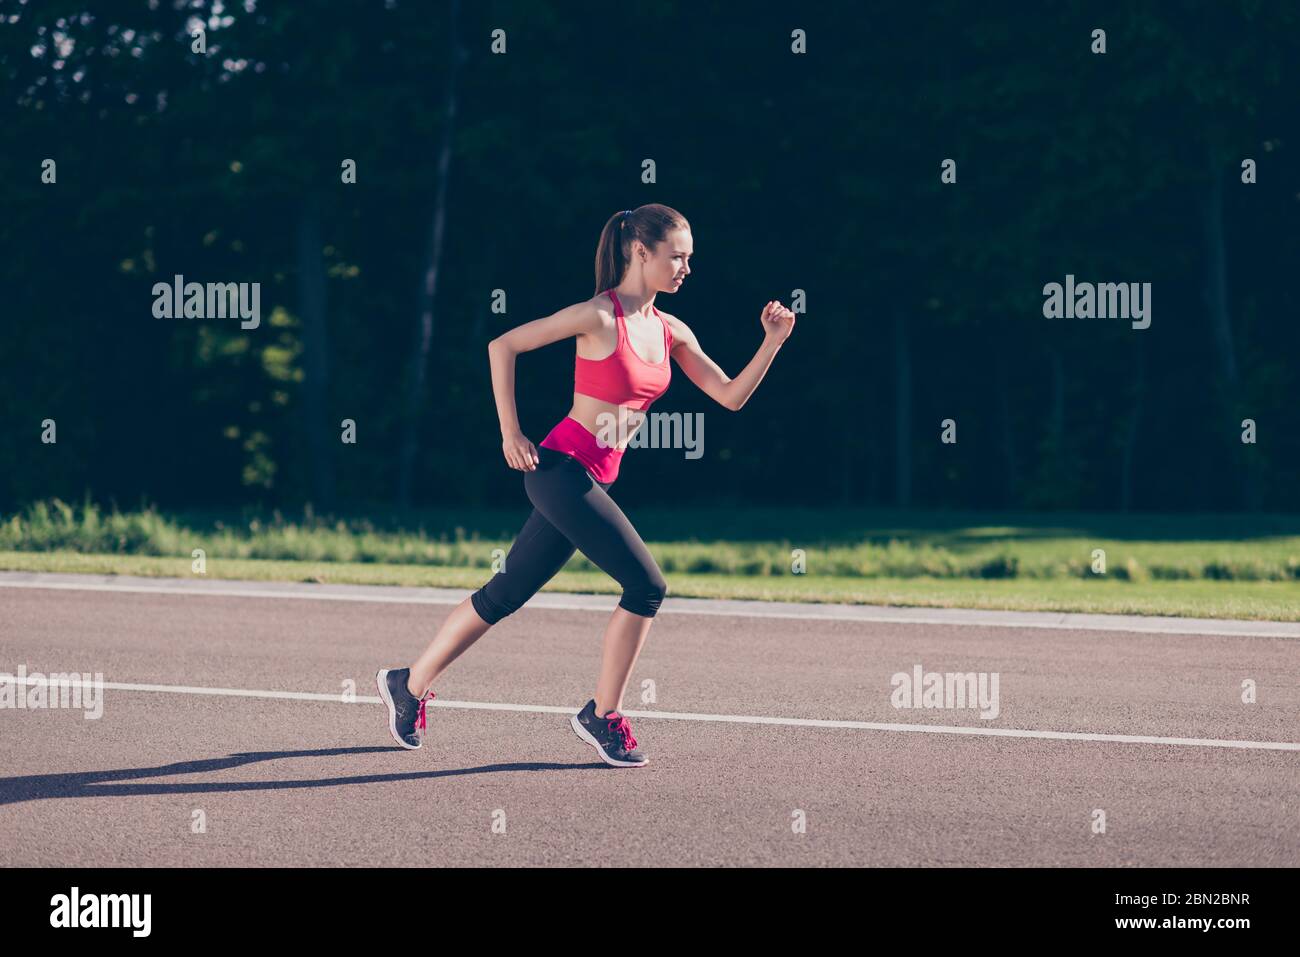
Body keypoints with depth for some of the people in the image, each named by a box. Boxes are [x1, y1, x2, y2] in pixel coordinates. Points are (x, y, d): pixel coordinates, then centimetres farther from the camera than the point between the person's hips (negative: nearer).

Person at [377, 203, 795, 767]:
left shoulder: (671, 332, 10)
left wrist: (773, 343, -2)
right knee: (647, 585, -12)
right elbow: (502, 346, -10)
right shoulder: (600, 316, -12)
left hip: (592, 480, 8)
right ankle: (602, 716, -1)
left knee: (506, 594, 13)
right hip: (562, 467, -8)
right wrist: (510, 434, -11)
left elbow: (731, 396, 11)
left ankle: (409, 684, 24)